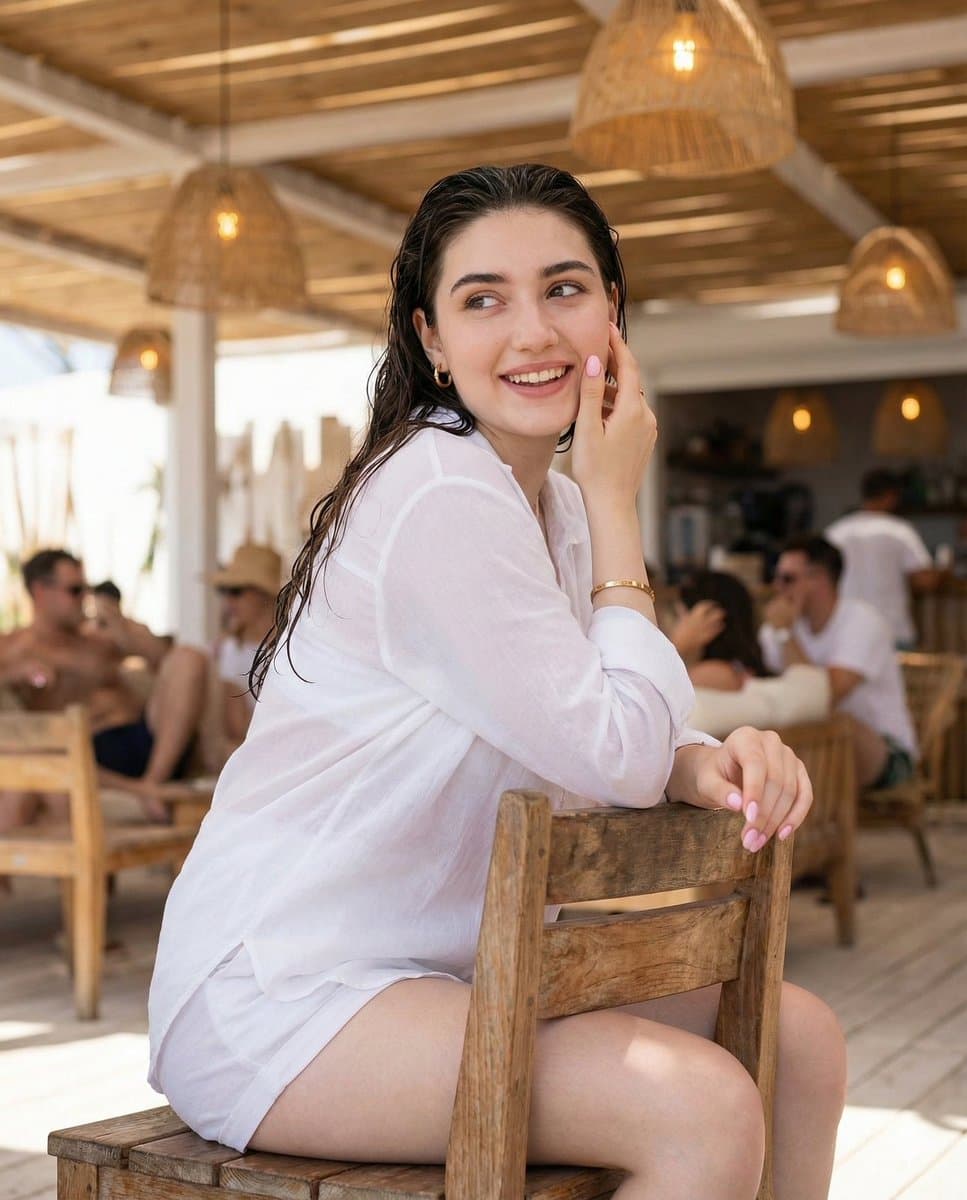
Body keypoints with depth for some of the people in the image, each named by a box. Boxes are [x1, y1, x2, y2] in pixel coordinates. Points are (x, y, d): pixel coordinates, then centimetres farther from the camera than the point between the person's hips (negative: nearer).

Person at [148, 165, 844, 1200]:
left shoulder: (551, 503, 10)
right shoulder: (440, 495, -21)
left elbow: (599, 743, 10)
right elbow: (614, 757, -18)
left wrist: (708, 761, -13)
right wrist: (614, 503, -11)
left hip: (442, 968, 9)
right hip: (273, 997, -9)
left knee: (802, 1039, 6)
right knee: (704, 1109, -25)